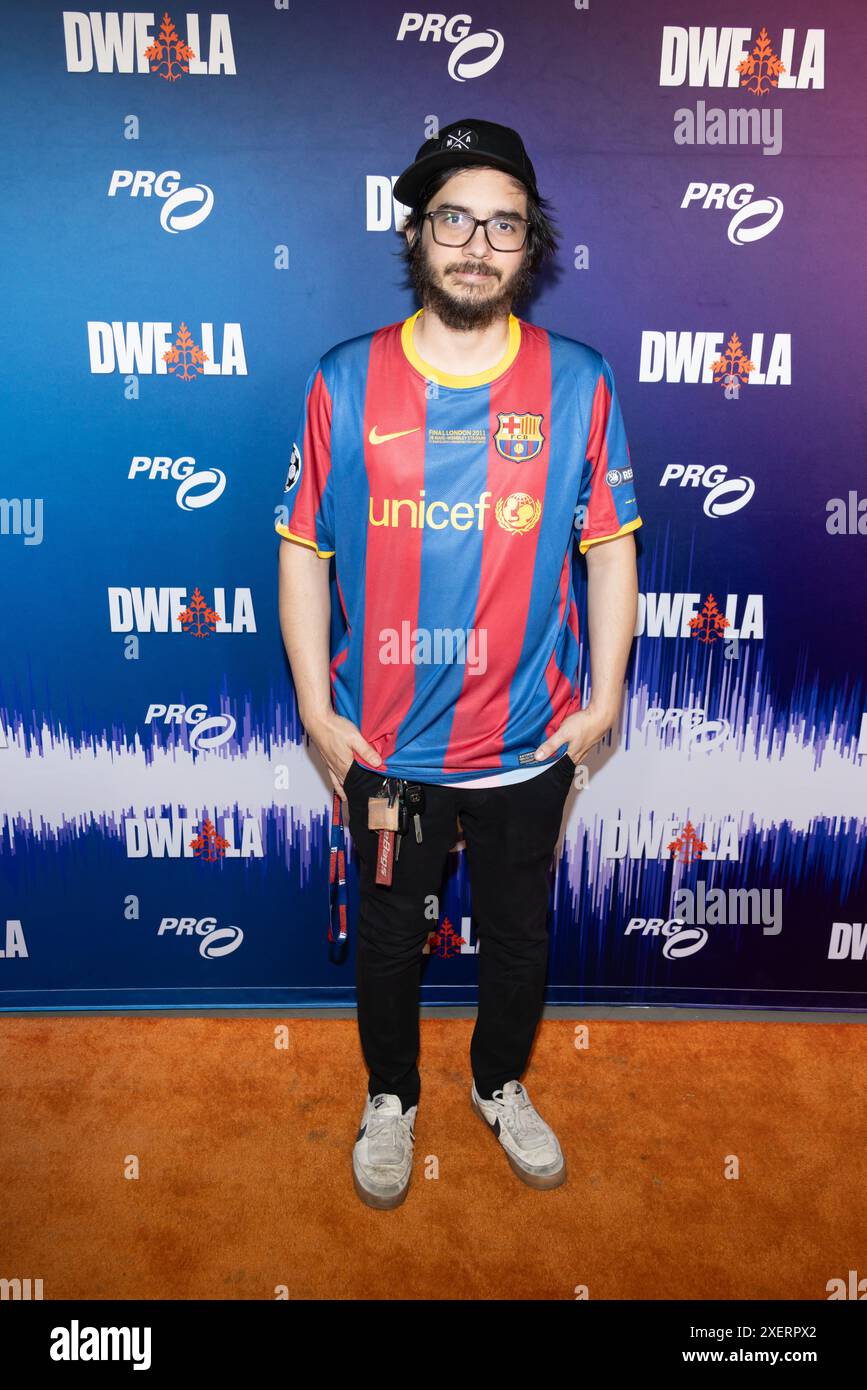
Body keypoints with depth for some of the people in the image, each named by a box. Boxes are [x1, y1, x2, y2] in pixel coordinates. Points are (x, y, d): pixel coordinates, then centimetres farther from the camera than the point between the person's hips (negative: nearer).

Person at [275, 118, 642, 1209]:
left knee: (518, 936, 20)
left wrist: (605, 695, -2)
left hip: (528, 744, 1)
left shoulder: (579, 383, -5)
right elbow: (302, 550, -3)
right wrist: (316, 709, -5)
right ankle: (390, 1097, 47)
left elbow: (609, 546, 1)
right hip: (382, 747, 0)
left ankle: (502, 1084, 50)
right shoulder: (343, 383, -6)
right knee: (387, 938, 19)